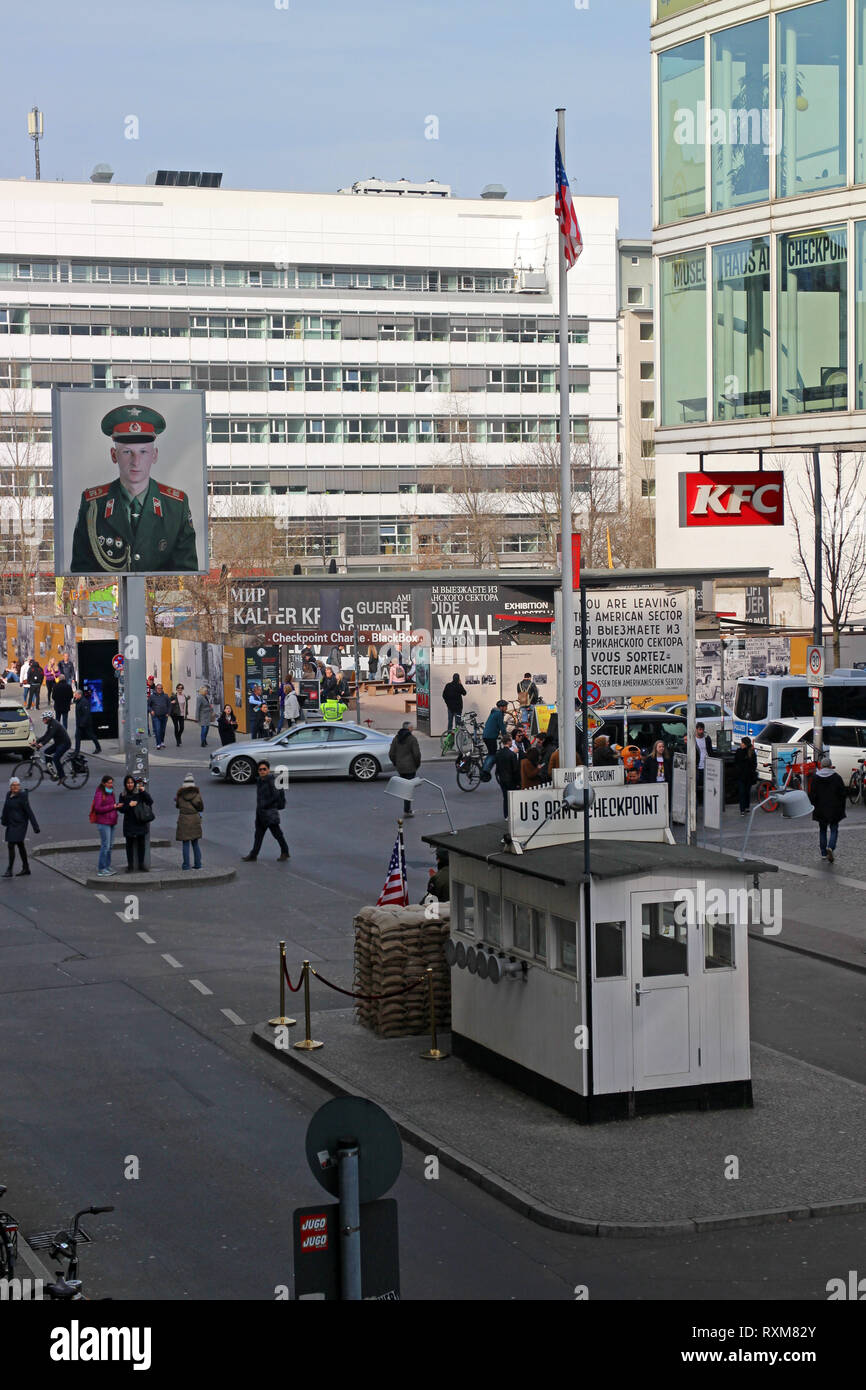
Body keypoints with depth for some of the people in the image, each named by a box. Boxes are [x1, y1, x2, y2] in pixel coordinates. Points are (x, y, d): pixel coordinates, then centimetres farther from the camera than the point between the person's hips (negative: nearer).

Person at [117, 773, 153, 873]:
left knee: (141, 844, 2)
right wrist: (129, 805, -13)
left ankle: (141, 865, 11)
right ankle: (130, 866, 11)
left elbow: (150, 802, -6)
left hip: (140, 822, -1)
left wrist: (143, 792, -16)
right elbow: (121, 809, 3)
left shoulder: (139, 793, 1)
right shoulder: (123, 795, 5)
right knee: (129, 844, 4)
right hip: (129, 823, 1)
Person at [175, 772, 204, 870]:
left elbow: (177, 805, 9)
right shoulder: (197, 792, -2)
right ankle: (197, 863, 12)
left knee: (185, 843, 1)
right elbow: (201, 808, 2)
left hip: (184, 820, -2)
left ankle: (186, 864, -2)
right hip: (195, 819, 2)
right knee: (195, 843, 13)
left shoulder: (180, 793, -4)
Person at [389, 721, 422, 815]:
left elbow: (391, 753, 6)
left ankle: (408, 809, 19)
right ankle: (406, 811, -1)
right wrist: (417, 764, 3)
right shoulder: (412, 739, -11)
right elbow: (417, 754, -14)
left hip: (400, 768, 5)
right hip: (410, 768, -5)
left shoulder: (396, 738, 5)